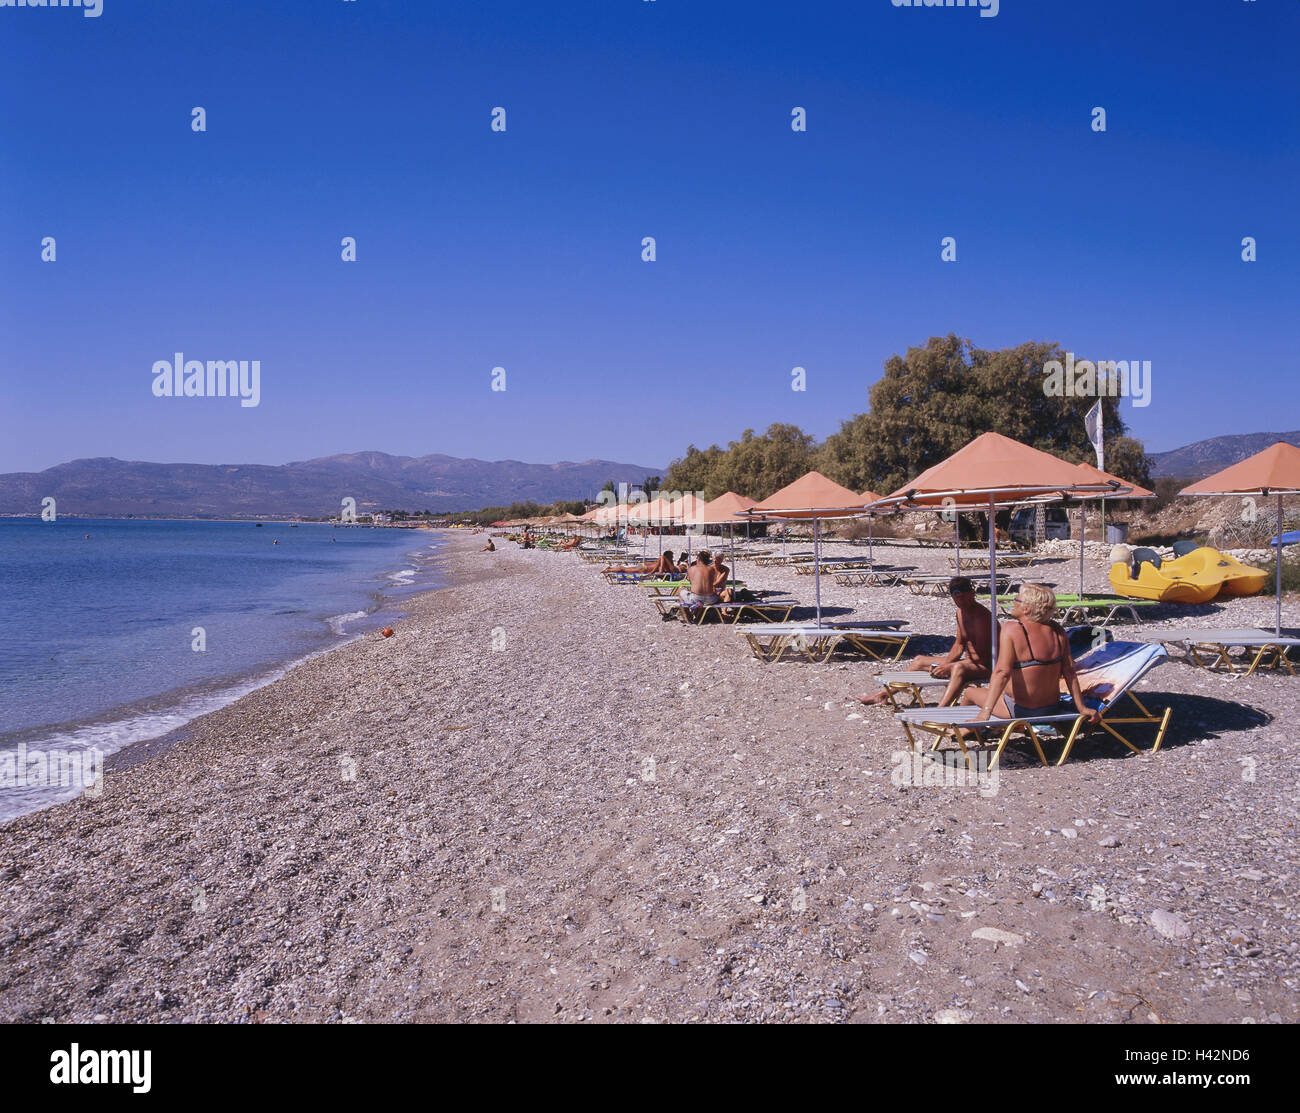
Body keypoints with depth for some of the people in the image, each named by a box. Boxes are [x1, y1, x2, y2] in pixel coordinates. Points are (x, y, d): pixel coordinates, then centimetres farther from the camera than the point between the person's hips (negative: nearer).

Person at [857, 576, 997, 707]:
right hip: (968, 661, 10)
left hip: (983, 666, -10)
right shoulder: (961, 611, 7)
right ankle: (884, 694, 24)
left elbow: (982, 656, -25)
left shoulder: (982, 616, -21)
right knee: (918, 661, 17)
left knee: (959, 667, -44)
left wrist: (948, 667, -27)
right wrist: (945, 663, -3)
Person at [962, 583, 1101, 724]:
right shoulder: (1057, 630, -5)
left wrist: (985, 712, -29)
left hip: (1019, 710, -6)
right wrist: (1081, 708, 3)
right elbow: (1069, 671, -4)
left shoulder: (1011, 629, -21)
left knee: (970, 692, 18)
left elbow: (1002, 673, -27)